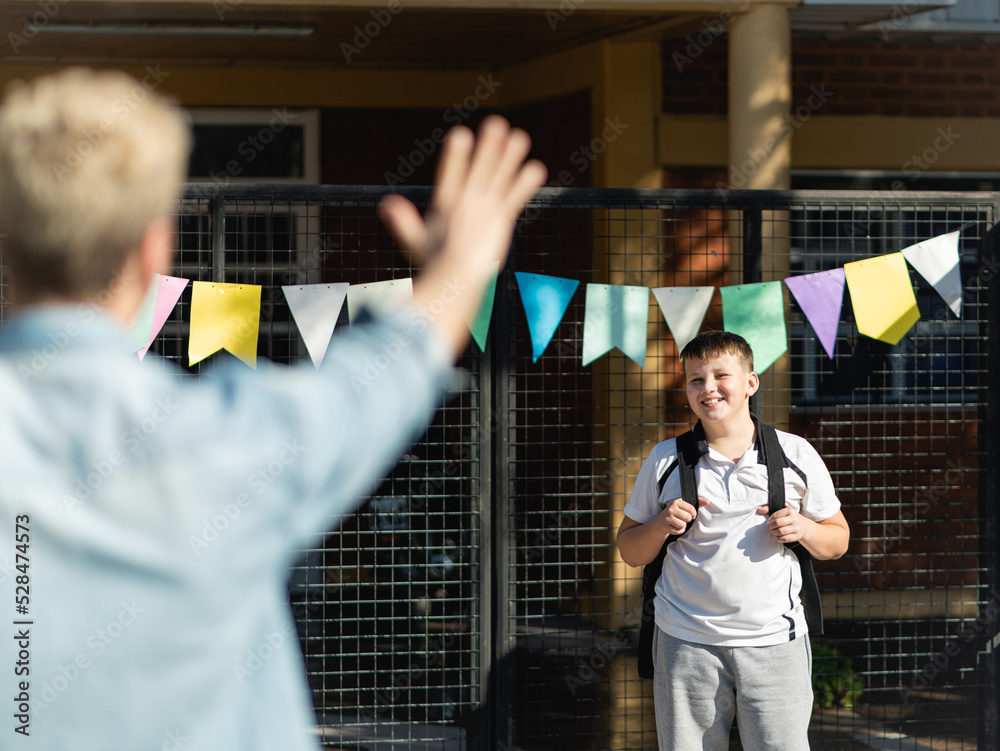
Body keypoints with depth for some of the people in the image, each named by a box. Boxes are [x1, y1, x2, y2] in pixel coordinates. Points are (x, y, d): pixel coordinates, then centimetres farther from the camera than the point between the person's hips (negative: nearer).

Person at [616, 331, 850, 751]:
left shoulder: (795, 455, 6)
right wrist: (661, 526, -7)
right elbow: (629, 552, 13)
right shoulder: (666, 461, 6)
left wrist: (804, 528, -7)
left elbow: (838, 541, 14)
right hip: (687, 645, 1)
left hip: (774, 641, 0)